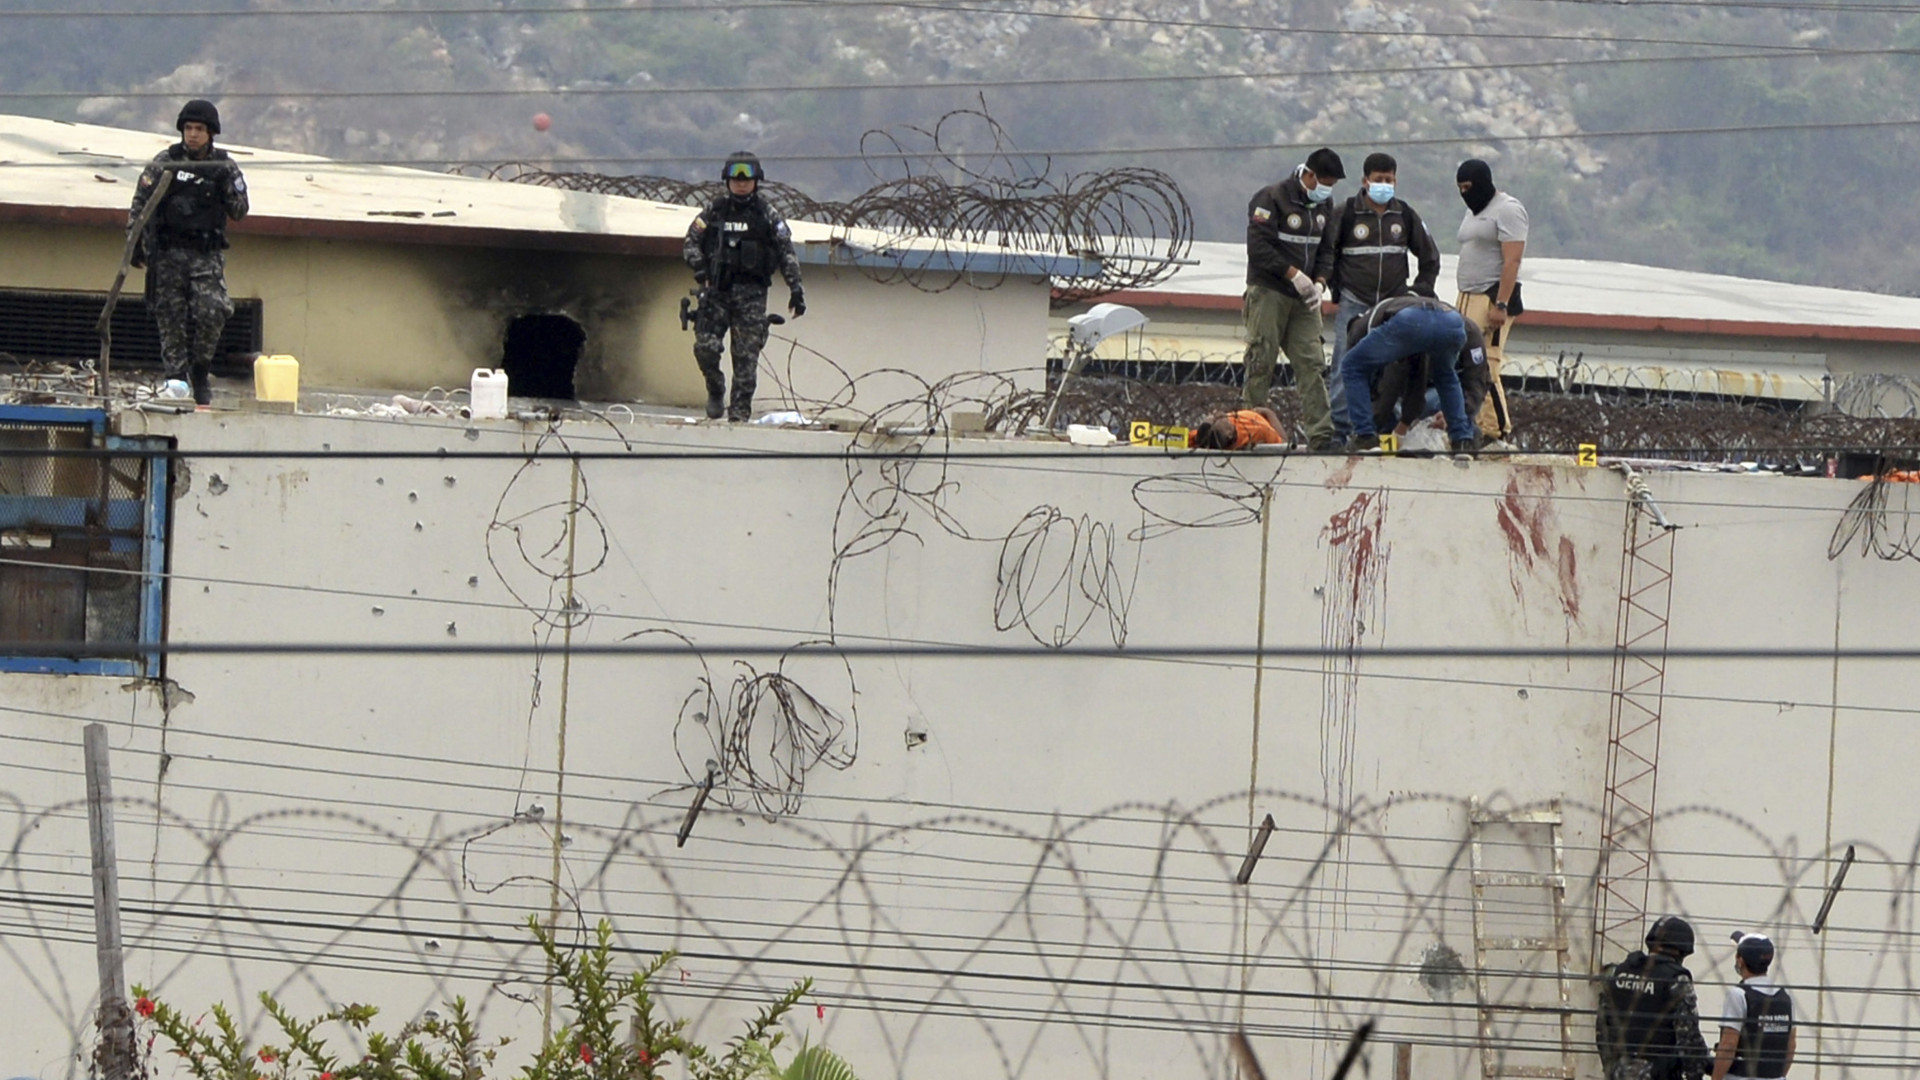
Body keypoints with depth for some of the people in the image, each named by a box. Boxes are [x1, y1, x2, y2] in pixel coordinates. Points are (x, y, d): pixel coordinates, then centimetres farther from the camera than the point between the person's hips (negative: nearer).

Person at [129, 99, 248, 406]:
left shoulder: (225, 166, 7)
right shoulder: (164, 162, 4)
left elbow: (239, 212, 7)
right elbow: (141, 204, 6)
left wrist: (227, 185, -8)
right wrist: (136, 244, -1)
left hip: (207, 254, 0)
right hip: (169, 254, 0)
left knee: (211, 311, -16)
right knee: (171, 317, -1)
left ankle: (201, 370, 1)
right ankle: (175, 376, 7)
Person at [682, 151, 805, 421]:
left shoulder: (767, 215, 4)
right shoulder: (714, 211, 8)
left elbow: (786, 253, 3)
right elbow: (691, 242, 9)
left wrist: (796, 290, -3)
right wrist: (699, 267, -10)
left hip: (751, 293, -1)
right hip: (716, 289, 1)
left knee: (746, 356, -5)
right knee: (705, 345, -11)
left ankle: (740, 410, 0)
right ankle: (715, 391, 16)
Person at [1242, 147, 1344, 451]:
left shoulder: (1323, 206, 13)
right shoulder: (1271, 199, -9)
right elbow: (1259, 248, -15)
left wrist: (1318, 282, 2)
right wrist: (1294, 275, -17)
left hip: (1303, 299, 6)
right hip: (1268, 292, -6)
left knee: (1312, 365, -3)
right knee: (1261, 363, -5)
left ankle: (1321, 435, -9)